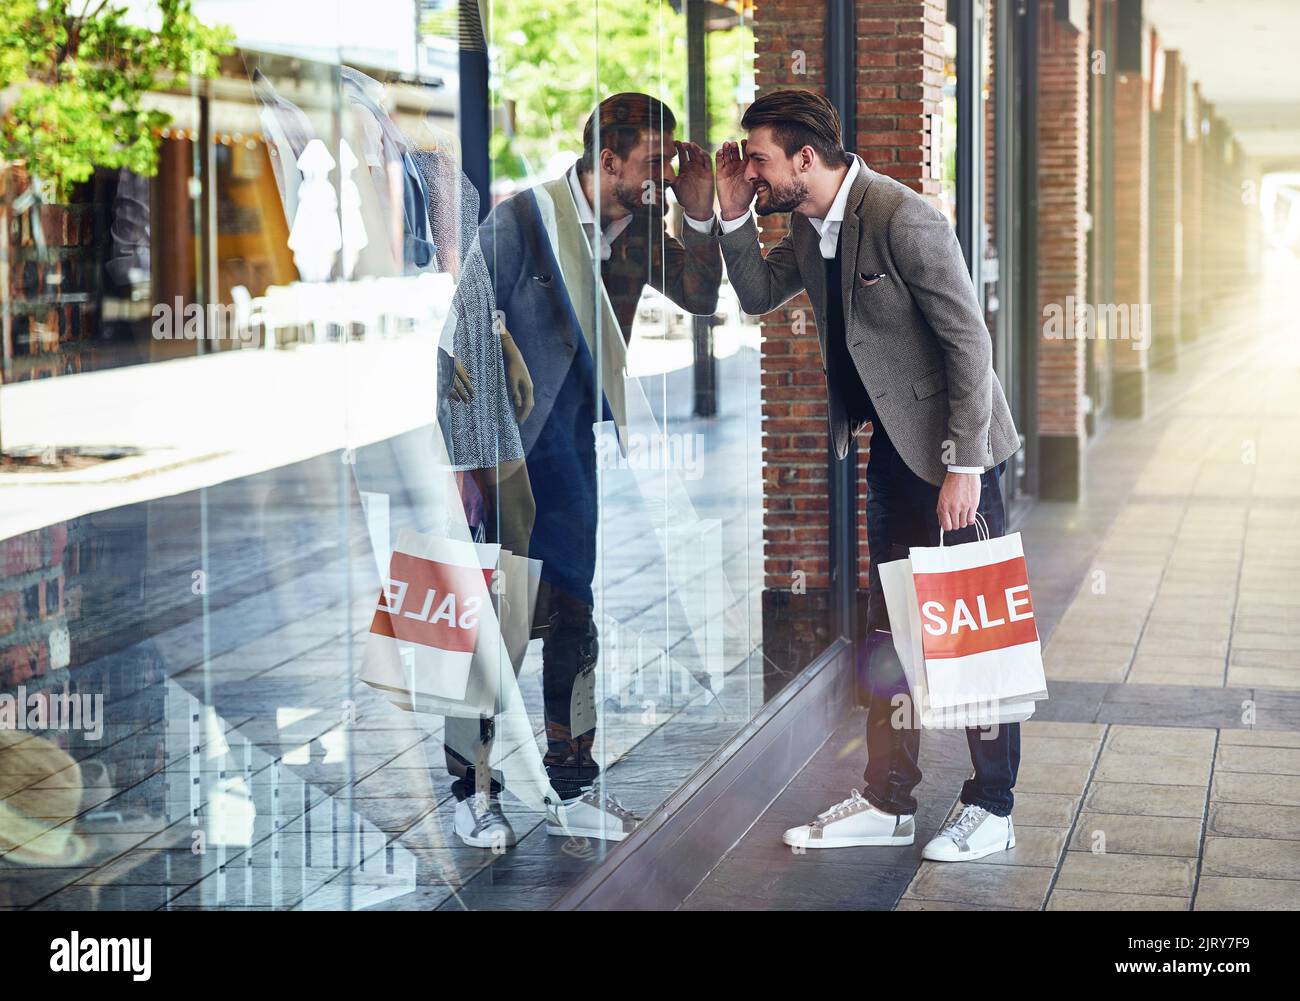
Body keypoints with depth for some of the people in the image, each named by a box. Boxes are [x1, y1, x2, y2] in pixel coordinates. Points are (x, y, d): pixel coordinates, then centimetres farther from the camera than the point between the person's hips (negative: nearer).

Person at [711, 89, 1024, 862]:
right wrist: (735, 214, 2)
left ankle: (992, 810, 11)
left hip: (954, 451, -8)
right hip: (895, 451, 9)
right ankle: (889, 802, 21)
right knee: (888, 629, 12)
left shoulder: (903, 220, -22)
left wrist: (963, 465, -21)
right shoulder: (809, 224, 4)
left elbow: (968, 340, -21)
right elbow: (758, 294, 18)